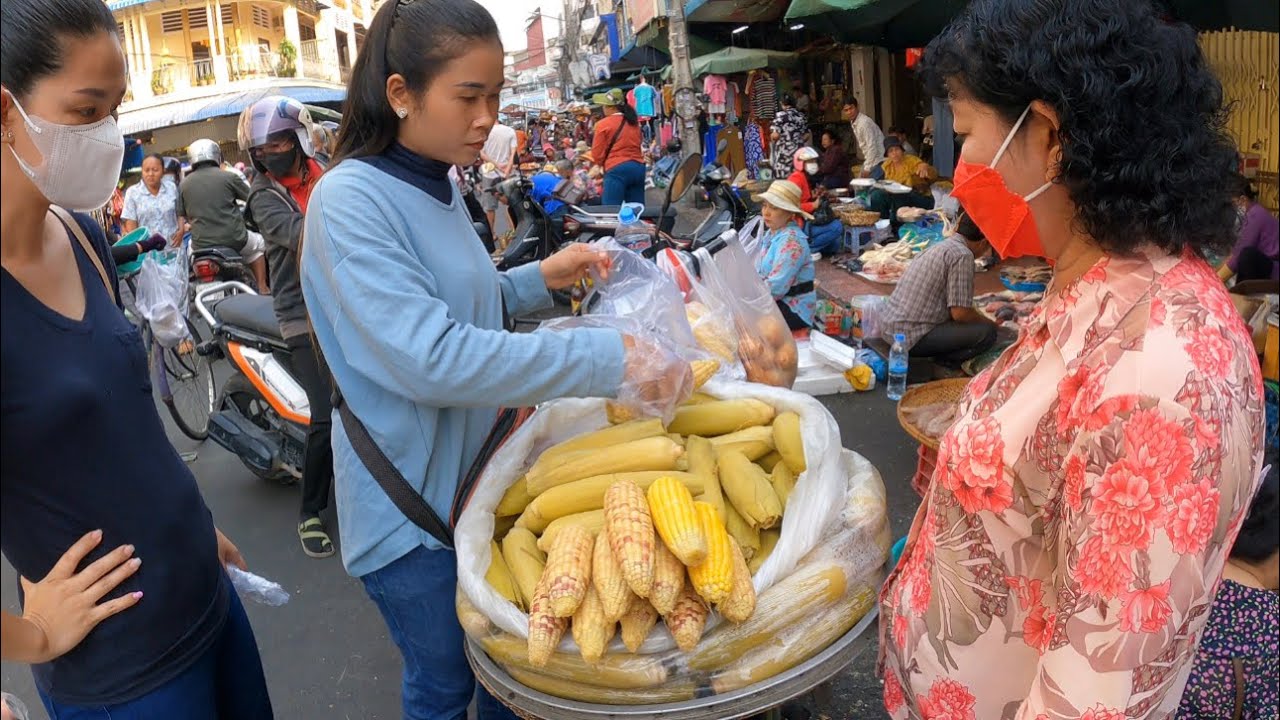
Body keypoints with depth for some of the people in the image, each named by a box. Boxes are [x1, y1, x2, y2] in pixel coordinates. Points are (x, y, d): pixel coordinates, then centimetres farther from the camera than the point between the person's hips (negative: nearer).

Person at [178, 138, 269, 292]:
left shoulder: (184, 184, 4)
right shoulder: (228, 176, -4)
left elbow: (182, 215, 11)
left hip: (201, 244, 3)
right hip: (233, 238, -3)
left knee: (190, 246, 35)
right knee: (258, 245, 25)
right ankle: (262, 288, 18)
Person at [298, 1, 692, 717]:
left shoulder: (439, 185, 3)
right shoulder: (349, 200, -22)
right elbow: (432, 358, -32)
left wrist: (540, 278, -2)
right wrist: (610, 359, -35)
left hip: (475, 470, 7)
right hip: (412, 499, -7)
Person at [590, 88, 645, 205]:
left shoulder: (603, 125, -3)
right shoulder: (634, 122, 15)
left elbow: (597, 154, 1)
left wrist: (604, 164, 18)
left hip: (617, 170, -6)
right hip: (638, 167, 6)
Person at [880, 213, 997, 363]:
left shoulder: (938, 247, 16)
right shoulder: (962, 255, -12)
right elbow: (960, 313, -16)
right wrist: (987, 322, 4)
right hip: (911, 337, -10)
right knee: (987, 332, -8)